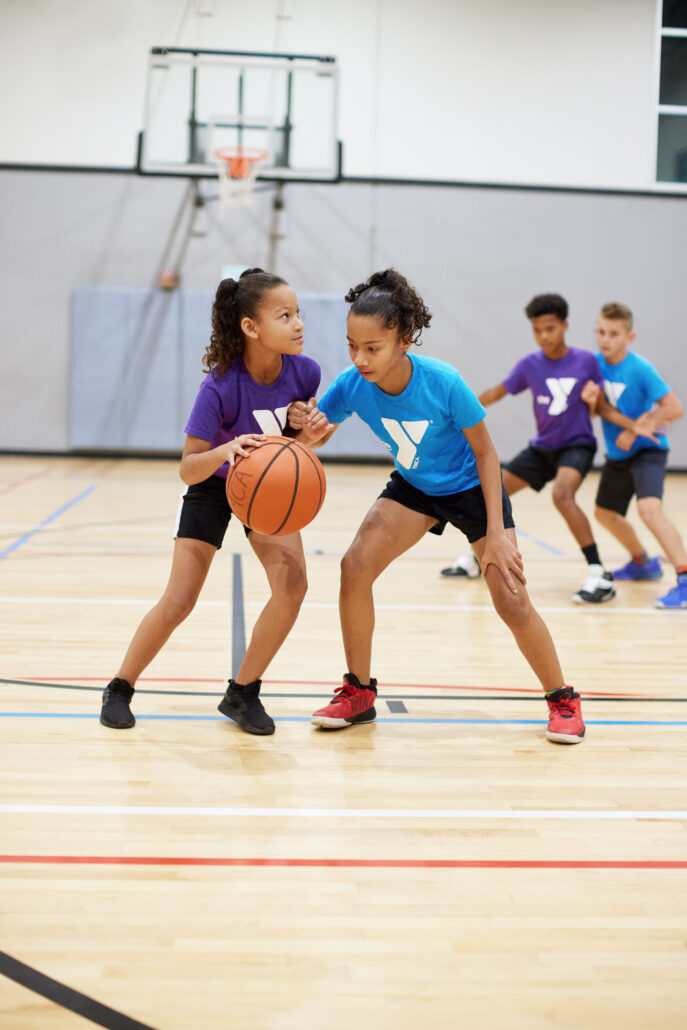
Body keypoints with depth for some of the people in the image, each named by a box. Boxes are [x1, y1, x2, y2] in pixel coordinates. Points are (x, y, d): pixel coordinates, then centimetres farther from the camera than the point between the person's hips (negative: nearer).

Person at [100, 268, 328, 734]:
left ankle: (243, 692, 1)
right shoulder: (220, 387, -32)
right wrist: (226, 451, -49)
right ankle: (120, 688, 15)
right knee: (179, 600, -8)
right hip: (213, 487, -3)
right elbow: (187, 468, -30)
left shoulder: (304, 371, -20)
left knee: (292, 582, -17)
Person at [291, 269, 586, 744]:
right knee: (355, 566, -15)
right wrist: (307, 429, -36)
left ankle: (563, 700, 14)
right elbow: (317, 436, -10)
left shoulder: (444, 384, -34)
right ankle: (359, 693, 3)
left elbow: (485, 452, -20)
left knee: (512, 601, -10)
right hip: (414, 486, 4)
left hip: (472, 487, -3)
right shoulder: (351, 384, -25)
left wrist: (495, 533, -22)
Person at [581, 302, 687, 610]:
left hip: (647, 449, -8)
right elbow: (605, 410, -2)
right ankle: (642, 563, 45)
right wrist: (593, 399, -25)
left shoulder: (640, 369, -20)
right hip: (617, 454, 8)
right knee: (605, 513, 21)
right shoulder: (597, 363, -2)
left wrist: (633, 431, -21)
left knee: (649, 508, -30)